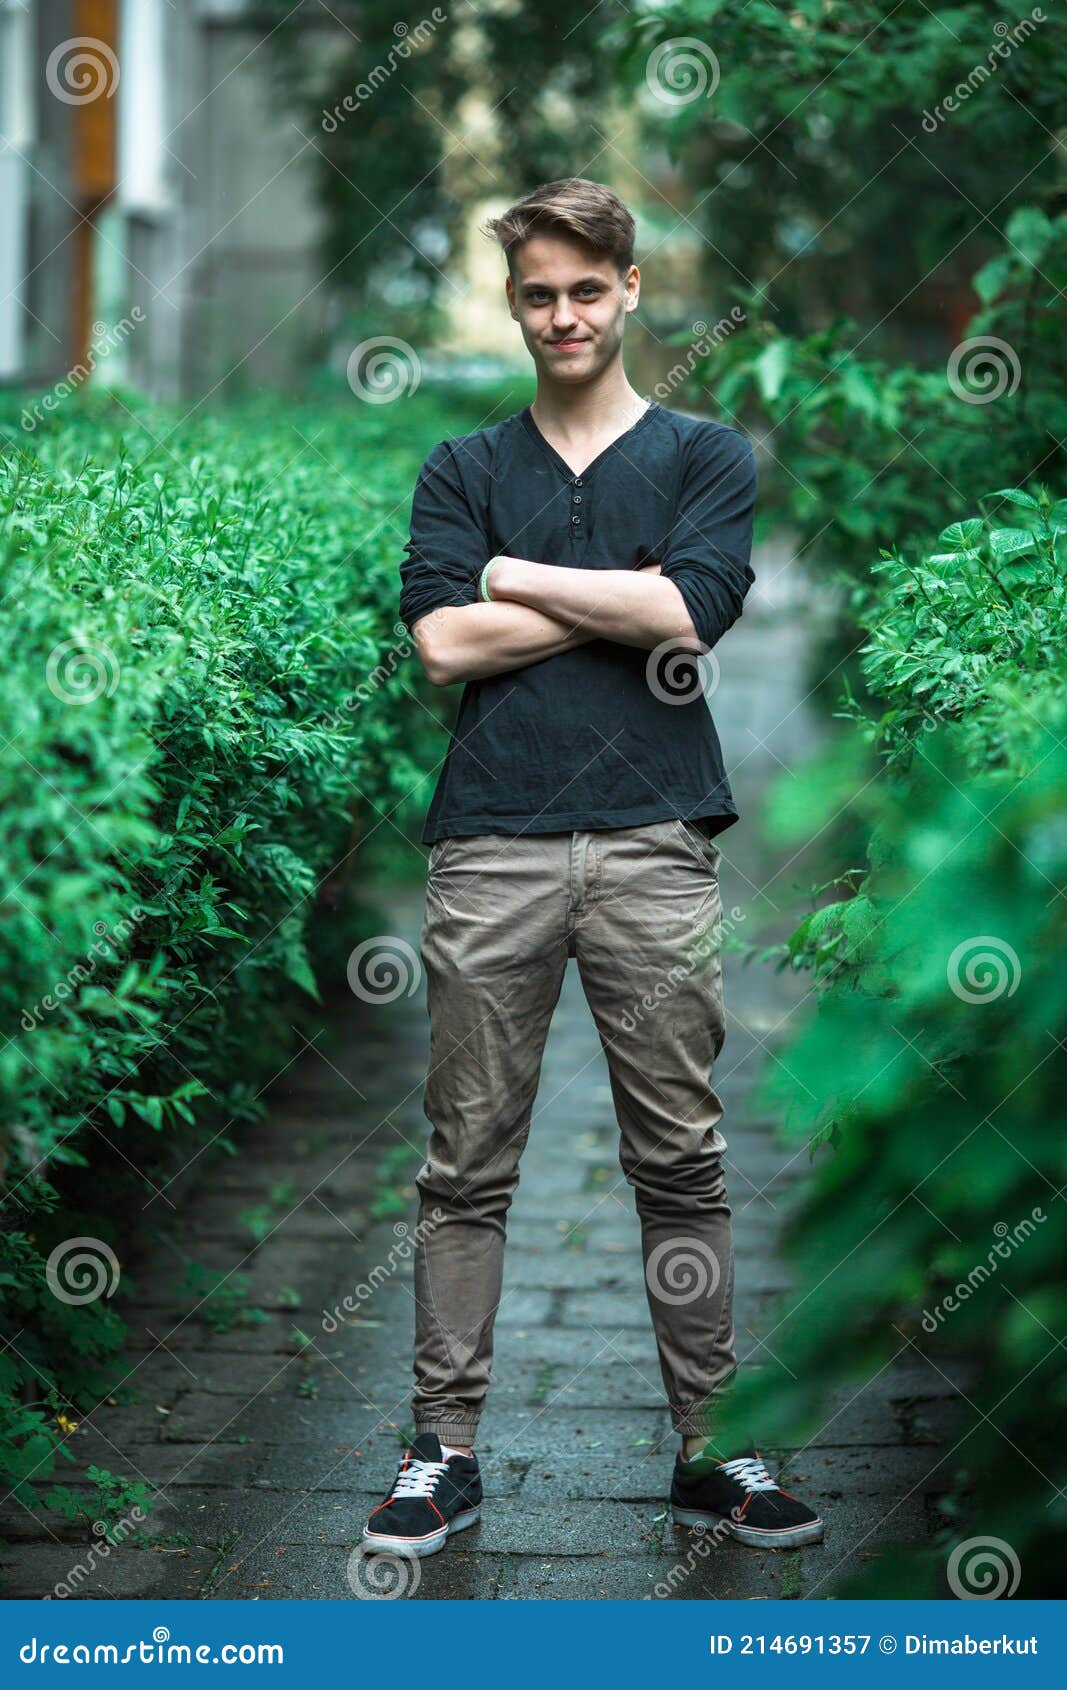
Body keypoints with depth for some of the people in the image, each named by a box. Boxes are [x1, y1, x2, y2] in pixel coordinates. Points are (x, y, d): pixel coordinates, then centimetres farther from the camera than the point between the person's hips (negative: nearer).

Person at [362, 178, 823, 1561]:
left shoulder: (706, 456, 9)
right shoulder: (462, 469, 13)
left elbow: (688, 610, -9)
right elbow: (443, 643, -3)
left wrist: (513, 573, -1)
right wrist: (623, 601, -3)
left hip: (654, 848, -1)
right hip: (493, 847, 1)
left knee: (681, 1164, 4)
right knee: (468, 1163, 4)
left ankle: (706, 1448, 14)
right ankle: (446, 1447, 12)